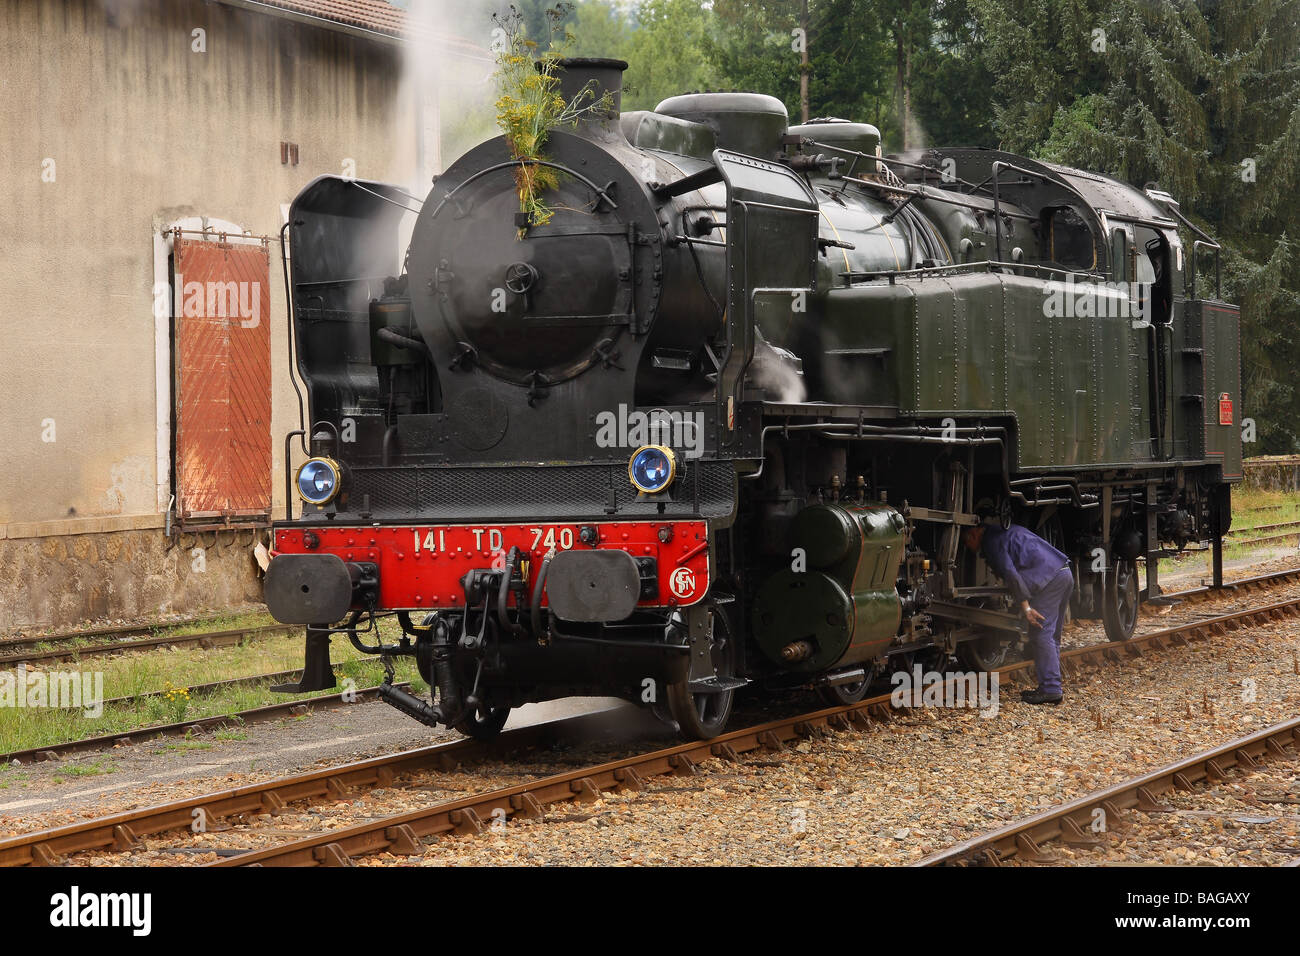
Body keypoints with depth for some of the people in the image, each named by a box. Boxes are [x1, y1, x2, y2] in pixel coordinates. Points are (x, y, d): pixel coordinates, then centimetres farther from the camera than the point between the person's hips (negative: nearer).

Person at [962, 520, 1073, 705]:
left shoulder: (991, 542, -1)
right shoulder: (1009, 530, 28)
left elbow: (1011, 574, -13)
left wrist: (1025, 606, -15)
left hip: (1049, 579, -9)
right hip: (1065, 573, 9)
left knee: (1041, 635, -8)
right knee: (1052, 636, 14)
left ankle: (1050, 690, -12)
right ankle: (1051, 686, 16)